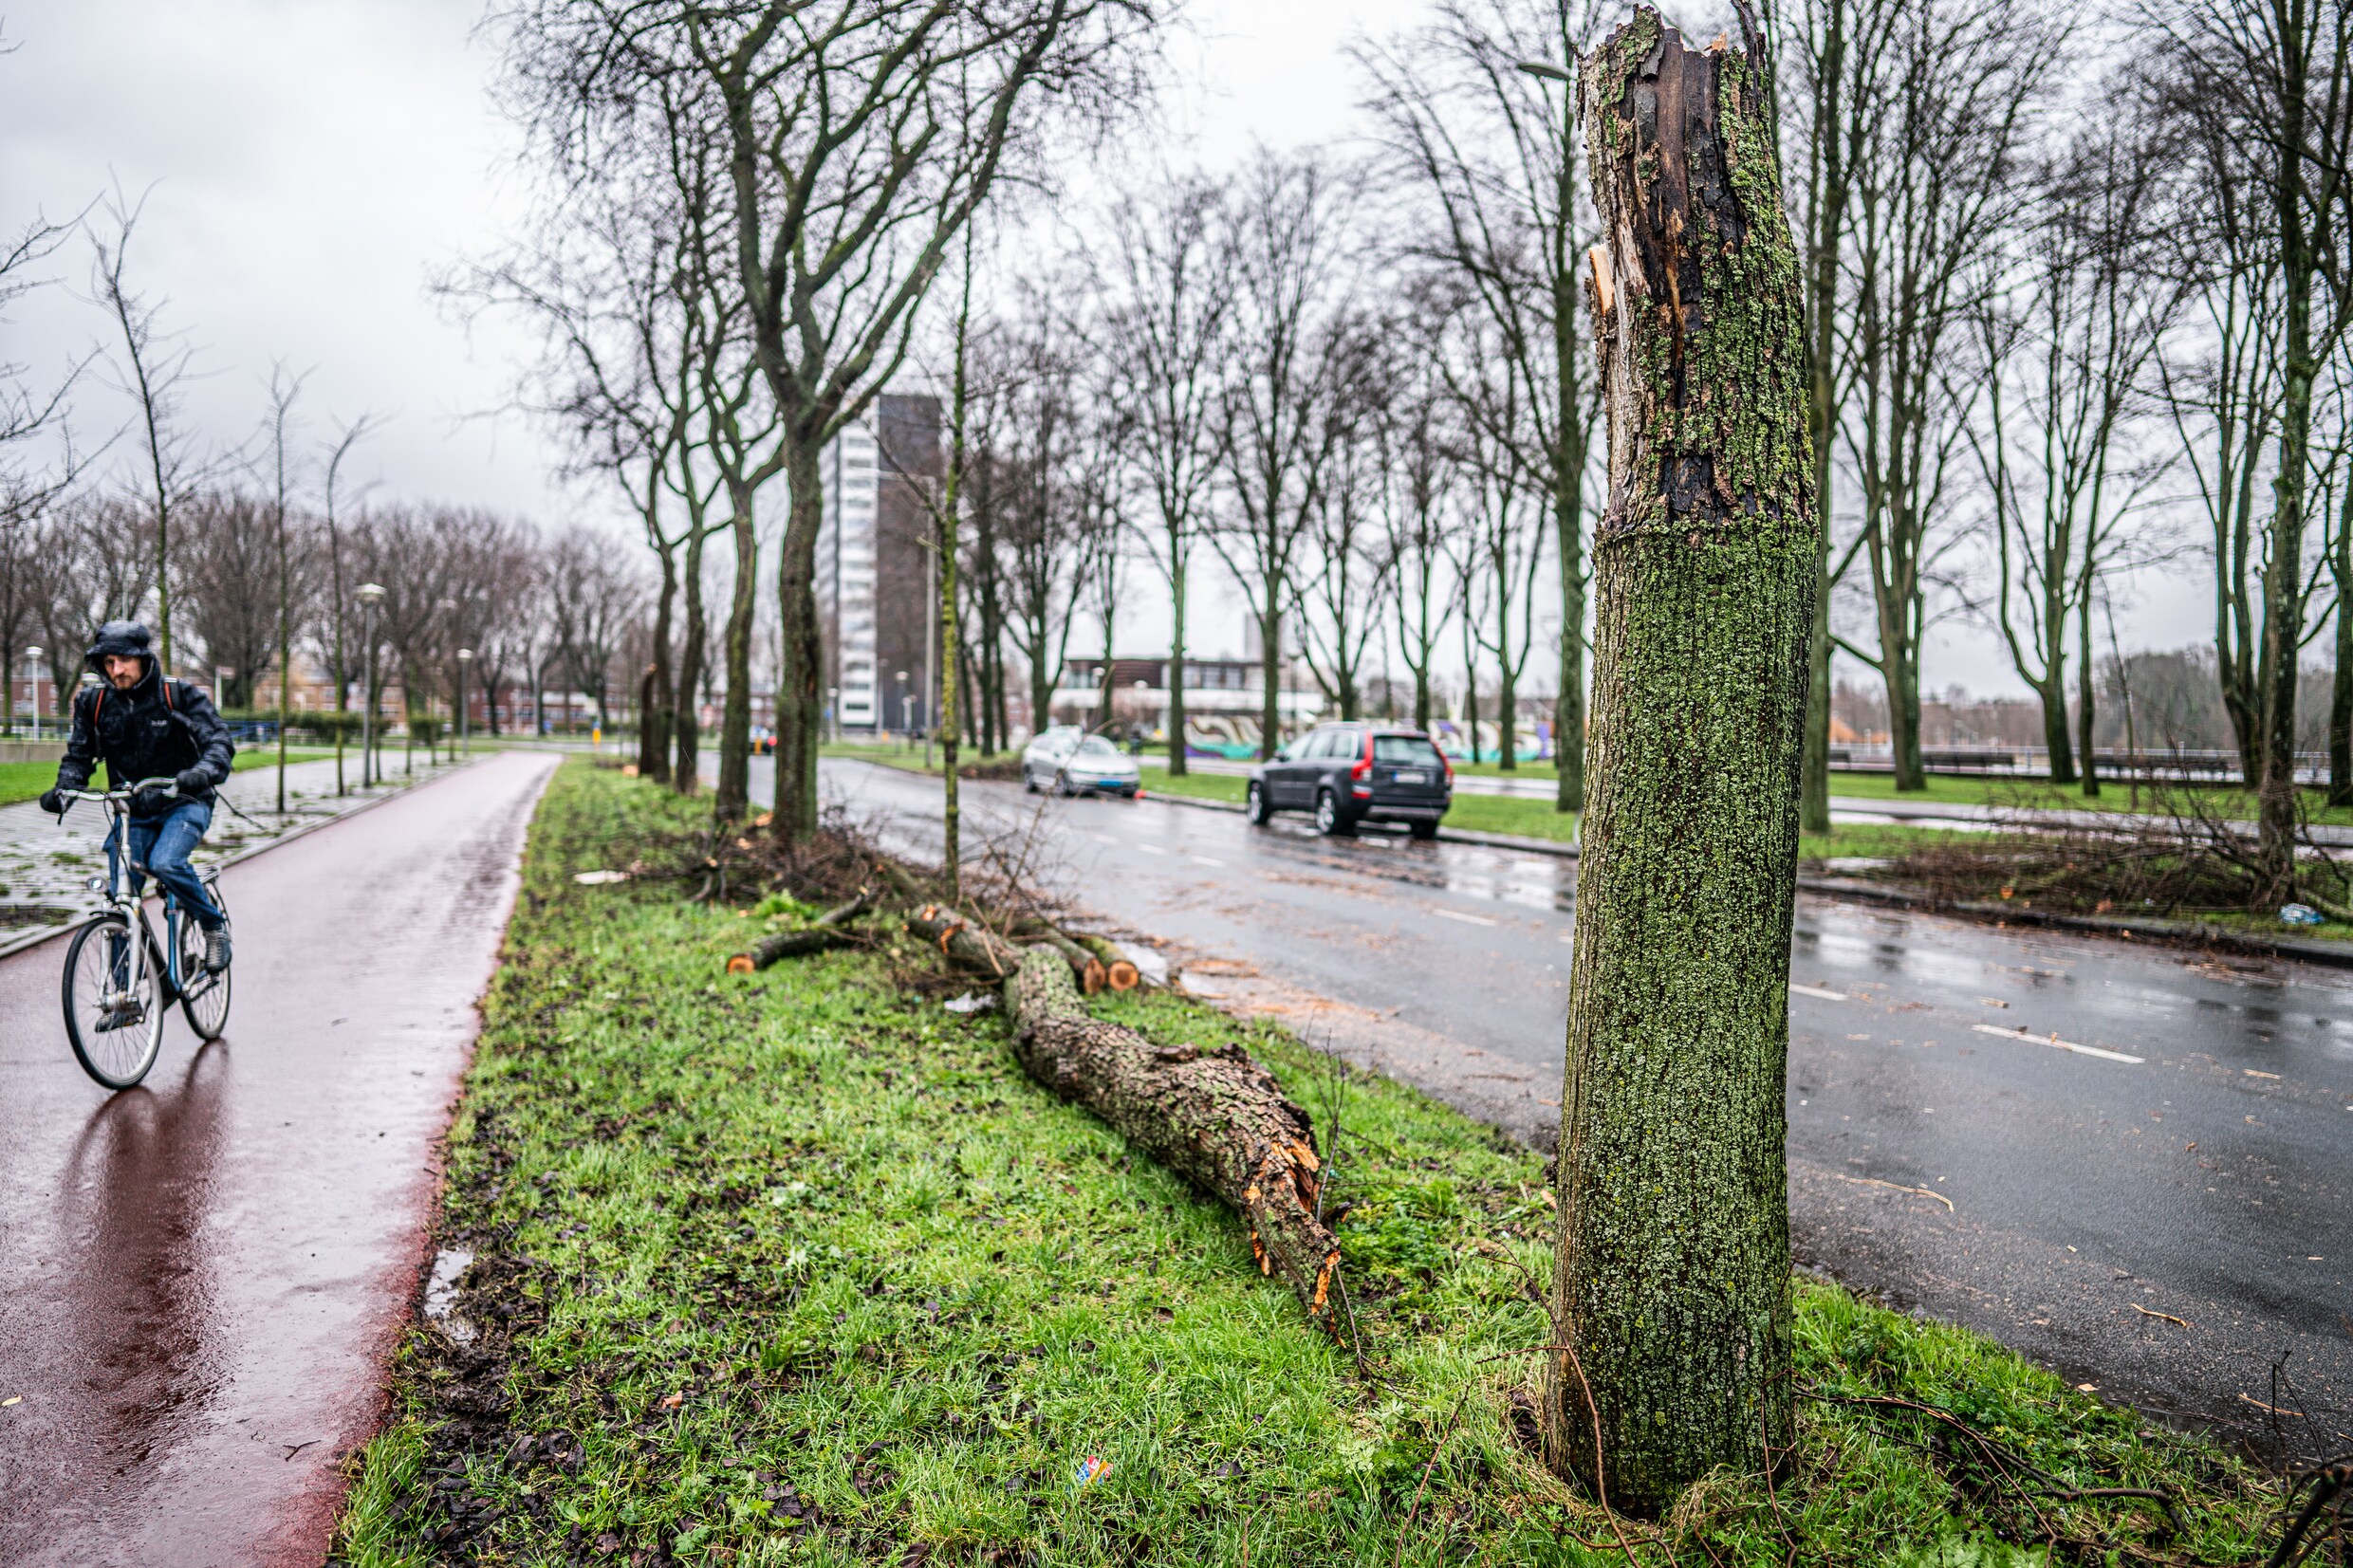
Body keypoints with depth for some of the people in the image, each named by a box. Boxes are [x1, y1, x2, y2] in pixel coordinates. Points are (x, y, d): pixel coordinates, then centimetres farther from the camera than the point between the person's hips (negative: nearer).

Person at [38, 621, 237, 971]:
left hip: (184, 804, -4)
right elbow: (79, 755, 6)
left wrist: (202, 773, -39)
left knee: (165, 863, -31)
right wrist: (64, 788, -15)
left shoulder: (179, 695, -9)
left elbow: (219, 740, -18)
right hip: (134, 811, 4)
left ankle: (215, 926, -7)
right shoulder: (93, 702, 2)